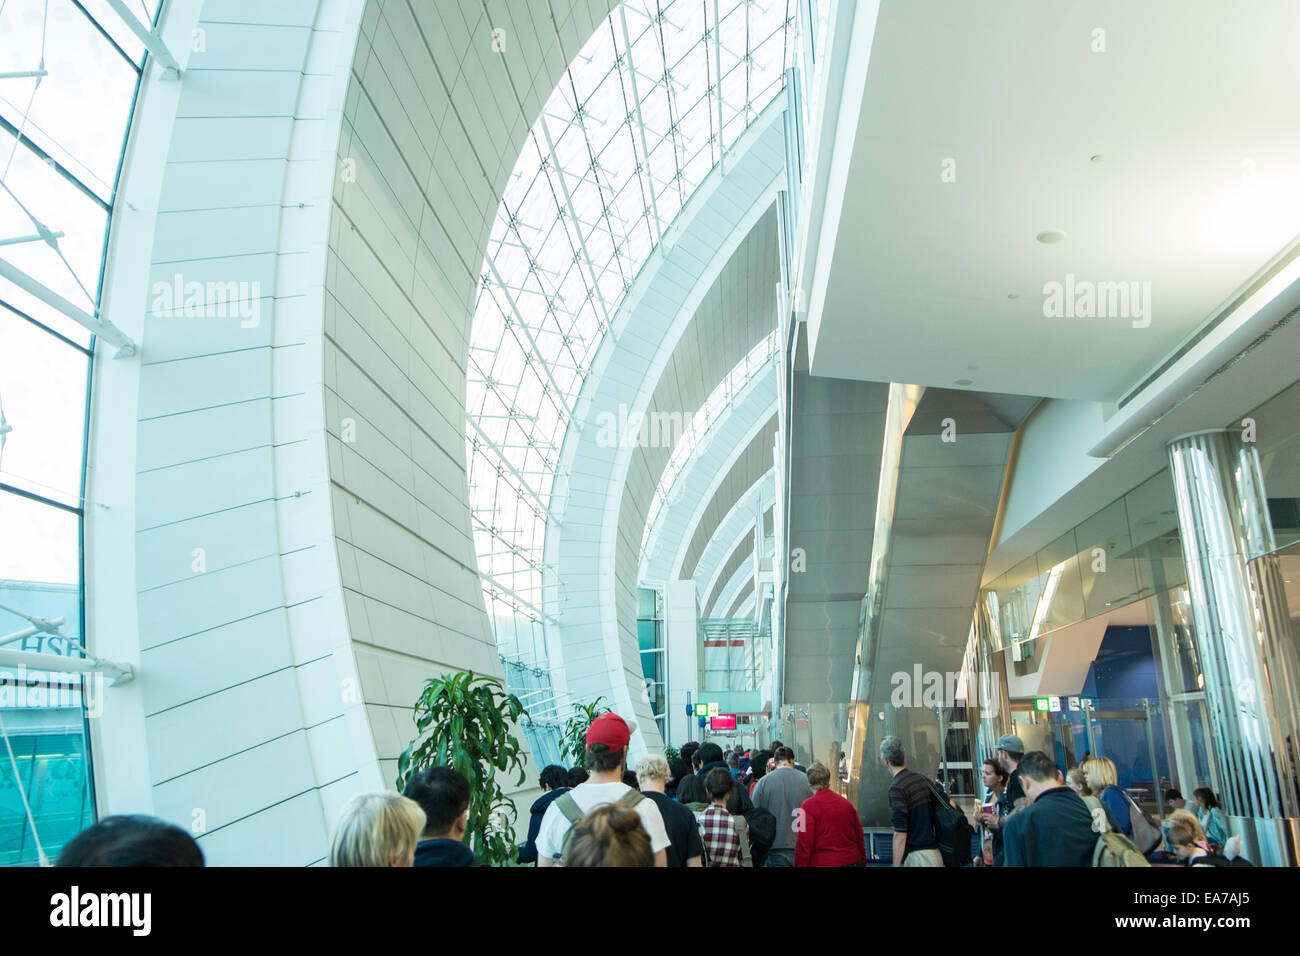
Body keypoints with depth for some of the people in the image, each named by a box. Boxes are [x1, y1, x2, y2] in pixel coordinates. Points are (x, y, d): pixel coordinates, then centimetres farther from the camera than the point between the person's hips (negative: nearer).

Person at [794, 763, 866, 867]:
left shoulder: (808, 806, -9)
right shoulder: (846, 803, 6)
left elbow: (804, 843, -12)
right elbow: (859, 836, 11)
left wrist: (799, 864, -5)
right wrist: (863, 863, 21)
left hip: (823, 863, -5)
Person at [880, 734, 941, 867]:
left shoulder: (896, 788, -14)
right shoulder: (923, 779, 10)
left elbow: (900, 834, -18)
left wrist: (896, 865, -14)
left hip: (917, 856, -8)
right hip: (935, 854, 8)